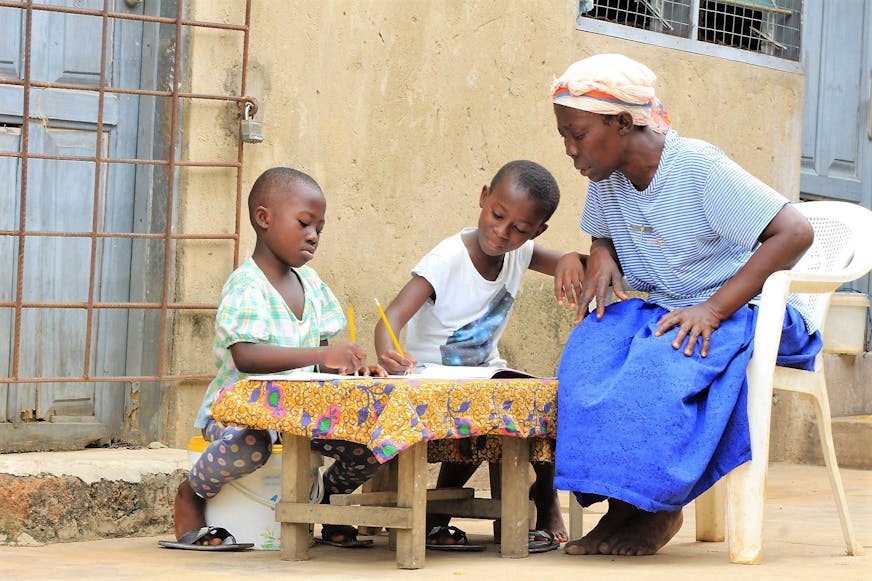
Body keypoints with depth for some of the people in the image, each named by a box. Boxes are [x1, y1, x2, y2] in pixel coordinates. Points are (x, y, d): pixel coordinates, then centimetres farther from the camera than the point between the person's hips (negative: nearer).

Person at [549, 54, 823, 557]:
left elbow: (795, 232, -25)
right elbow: (603, 236, 24)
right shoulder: (606, 178, 2)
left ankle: (660, 508, -19)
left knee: (657, 366, -36)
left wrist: (713, 309, -29)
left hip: (737, 313, -6)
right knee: (592, 348, -25)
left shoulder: (699, 169, -19)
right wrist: (601, 258, -4)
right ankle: (622, 504, -22)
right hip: (661, 311, 7)